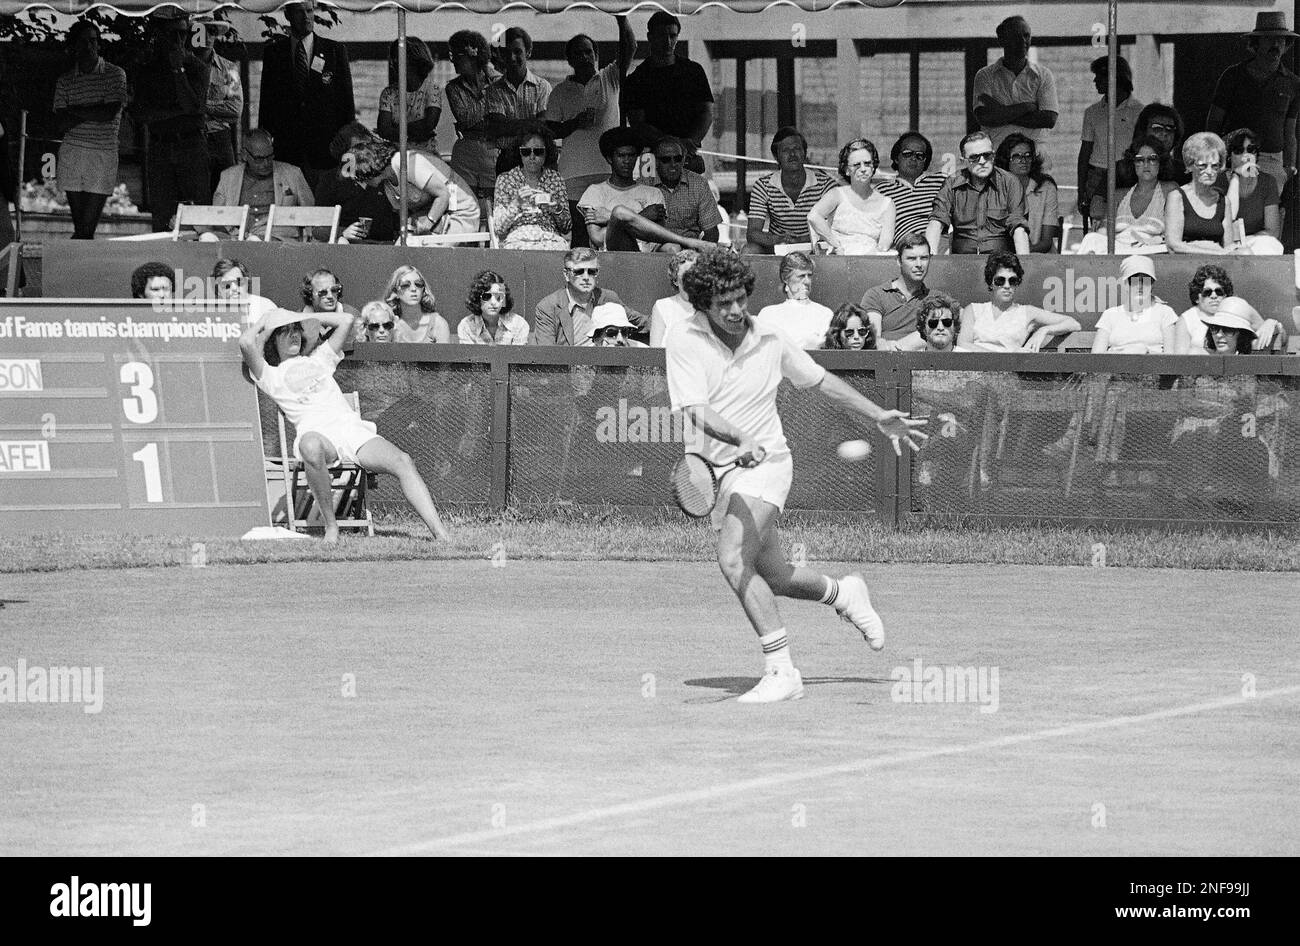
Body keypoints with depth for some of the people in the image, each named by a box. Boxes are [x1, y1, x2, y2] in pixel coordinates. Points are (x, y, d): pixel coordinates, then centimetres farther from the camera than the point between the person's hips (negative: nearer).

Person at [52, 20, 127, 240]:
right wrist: (93, 112, -8)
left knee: (87, 228, -7)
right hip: (71, 154, 3)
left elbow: (110, 114, -10)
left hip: (103, 154, -3)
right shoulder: (65, 81, 9)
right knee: (80, 228, 3)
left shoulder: (115, 74, 2)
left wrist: (74, 111, -2)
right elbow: (62, 124, 0)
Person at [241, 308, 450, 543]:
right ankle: (330, 526, -31)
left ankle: (439, 532, -34)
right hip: (315, 432, -4)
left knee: (402, 461, -23)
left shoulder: (318, 360, 35)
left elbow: (346, 320, 36)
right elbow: (246, 343, 3)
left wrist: (307, 317, 37)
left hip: (352, 426, 4)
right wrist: (265, 321, 22)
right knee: (311, 447, -44)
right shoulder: (270, 375, 20)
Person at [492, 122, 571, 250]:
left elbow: (566, 229, 16)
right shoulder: (505, 180, 10)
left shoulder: (555, 178, 15)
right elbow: (498, 229, 2)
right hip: (517, 240, -2)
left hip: (551, 240, 2)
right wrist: (516, 204, -13)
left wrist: (557, 210, -5)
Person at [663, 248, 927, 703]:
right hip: (715, 471, 2)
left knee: (734, 563, -25)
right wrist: (742, 440, -40)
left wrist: (880, 417, 15)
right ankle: (843, 593, 44)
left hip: (765, 462, -2)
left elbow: (820, 379, 14)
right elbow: (697, 412, -23)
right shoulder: (684, 340, -11)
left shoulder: (770, 340, -3)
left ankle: (781, 671, -23)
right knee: (775, 579, 13)